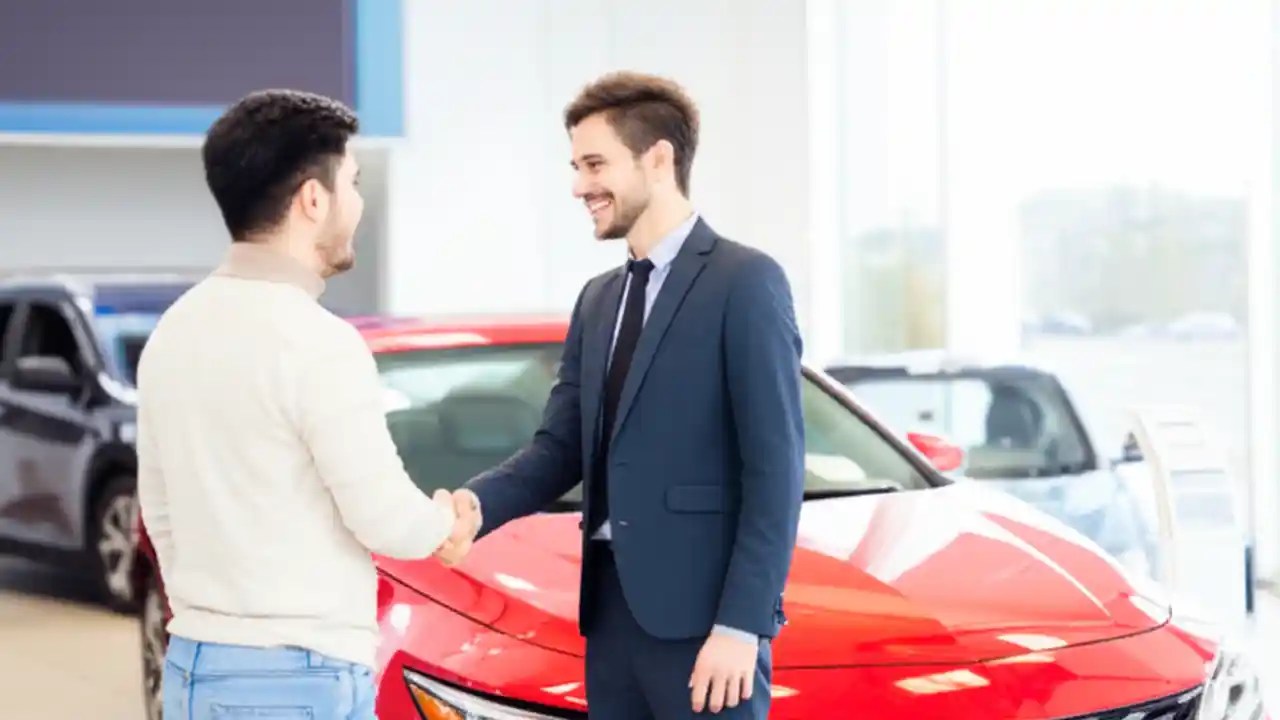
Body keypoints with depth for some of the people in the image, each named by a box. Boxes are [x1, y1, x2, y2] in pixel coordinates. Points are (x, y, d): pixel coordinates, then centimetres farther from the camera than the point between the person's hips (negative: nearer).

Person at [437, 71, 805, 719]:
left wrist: (740, 625, -18)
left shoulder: (745, 283, -6)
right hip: (610, 606, 7)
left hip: (701, 614, -7)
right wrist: (476, 503, -10)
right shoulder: (598, 300, 17)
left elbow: (776, 470, -12)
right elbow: (561, 446, 10)